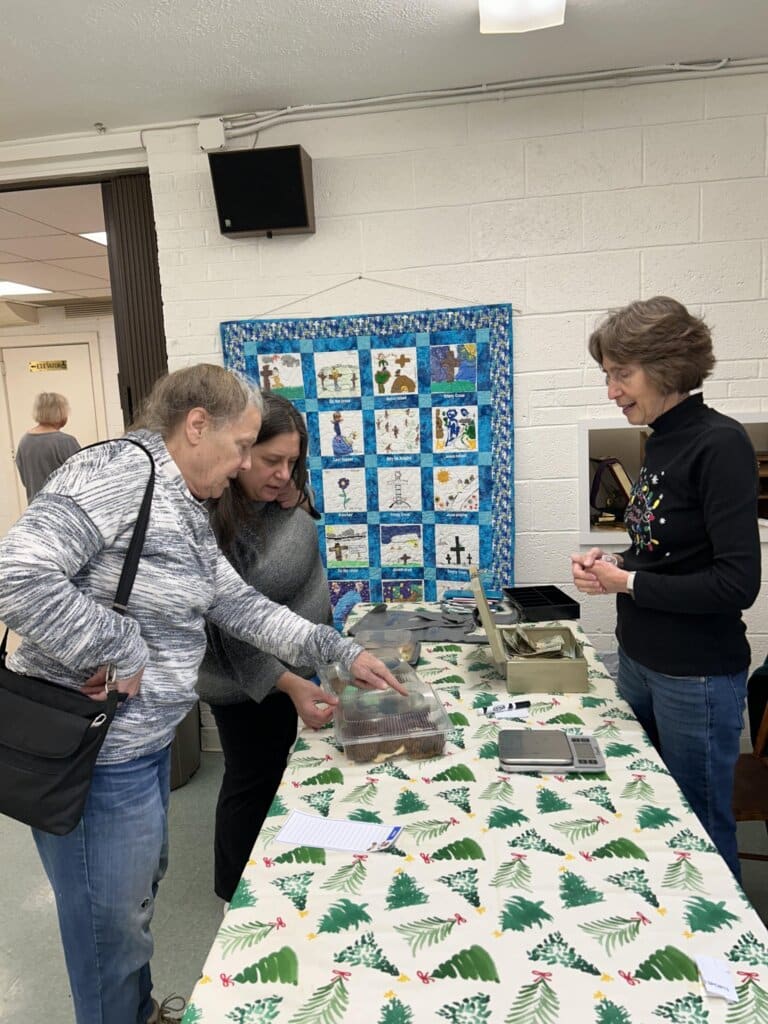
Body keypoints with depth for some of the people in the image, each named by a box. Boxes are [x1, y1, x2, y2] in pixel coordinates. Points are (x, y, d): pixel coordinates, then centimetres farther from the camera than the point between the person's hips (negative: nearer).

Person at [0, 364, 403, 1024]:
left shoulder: (186, 510, 9)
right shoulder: (118, 471, -21)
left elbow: (242, 608, 10)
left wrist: (344, 653, 10)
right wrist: (120, 654, -23)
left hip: (144, 740, 10)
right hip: (94, 753, -10)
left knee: (139, 893, 27)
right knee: (112, 927, 9)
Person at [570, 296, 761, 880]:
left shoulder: (720, 445, -19)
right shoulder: (662, 441, 5)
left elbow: (737, 583, -23)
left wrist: (628, 583, -16)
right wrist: (609, 563, -1)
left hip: (697, 677, -8)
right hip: (640, 660, 8)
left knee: (700, 830, 11)